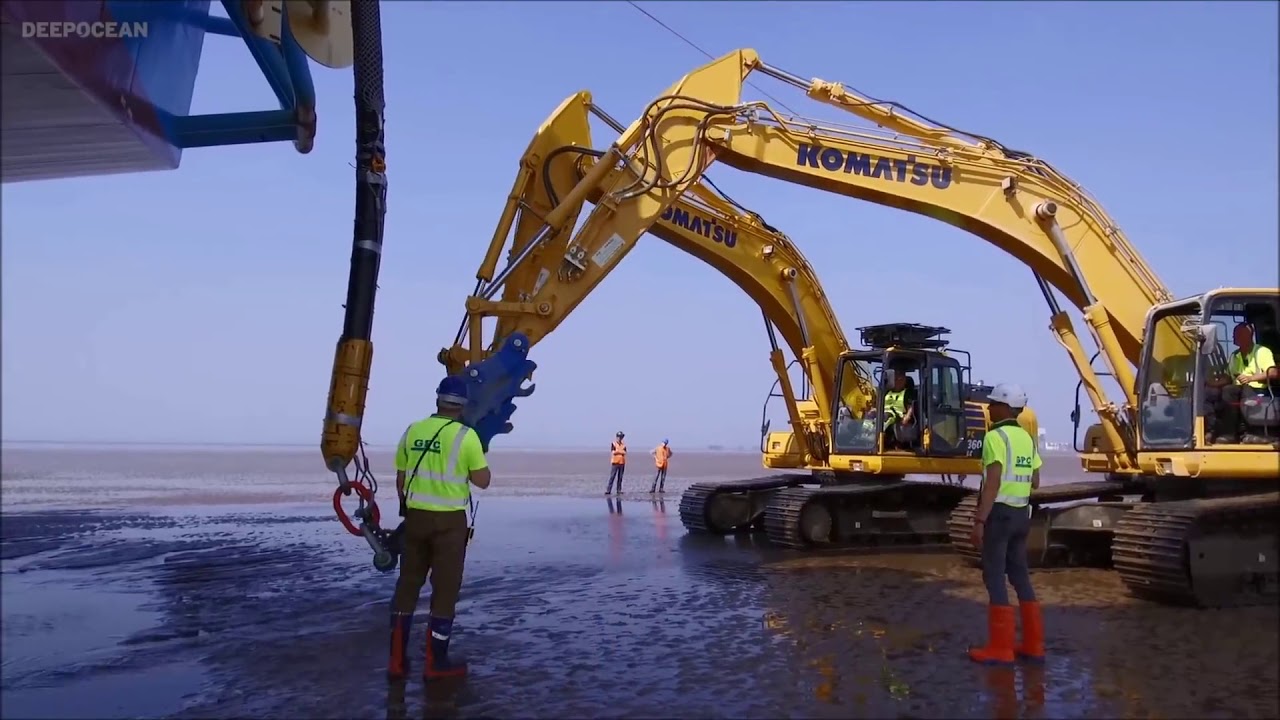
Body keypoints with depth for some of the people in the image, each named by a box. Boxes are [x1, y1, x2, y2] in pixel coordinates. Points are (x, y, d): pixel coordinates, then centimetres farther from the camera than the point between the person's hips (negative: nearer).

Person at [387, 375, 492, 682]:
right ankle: (436, 662, 10)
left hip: (415, 516, 5)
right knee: (445, 589, 5)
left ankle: (397, 659, 16)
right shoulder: (466, 436, -12)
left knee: (407, 584, 13)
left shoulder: (412, 431, 3)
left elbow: (401, 480, 9)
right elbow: (483, 481, -7)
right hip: (449, 521, -4)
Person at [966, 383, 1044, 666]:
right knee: (1020, 574, 14)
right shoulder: (1027, 438, 11)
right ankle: (1033, 643, 18)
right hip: (1021, 513, 8)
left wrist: (979, 520, -21)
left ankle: (1000, 647, -1)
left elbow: (993, 483, -21)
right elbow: (1035, 482, 15)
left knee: (994, 577, -3)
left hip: (999, 512, -8)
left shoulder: (995, 437, -15)